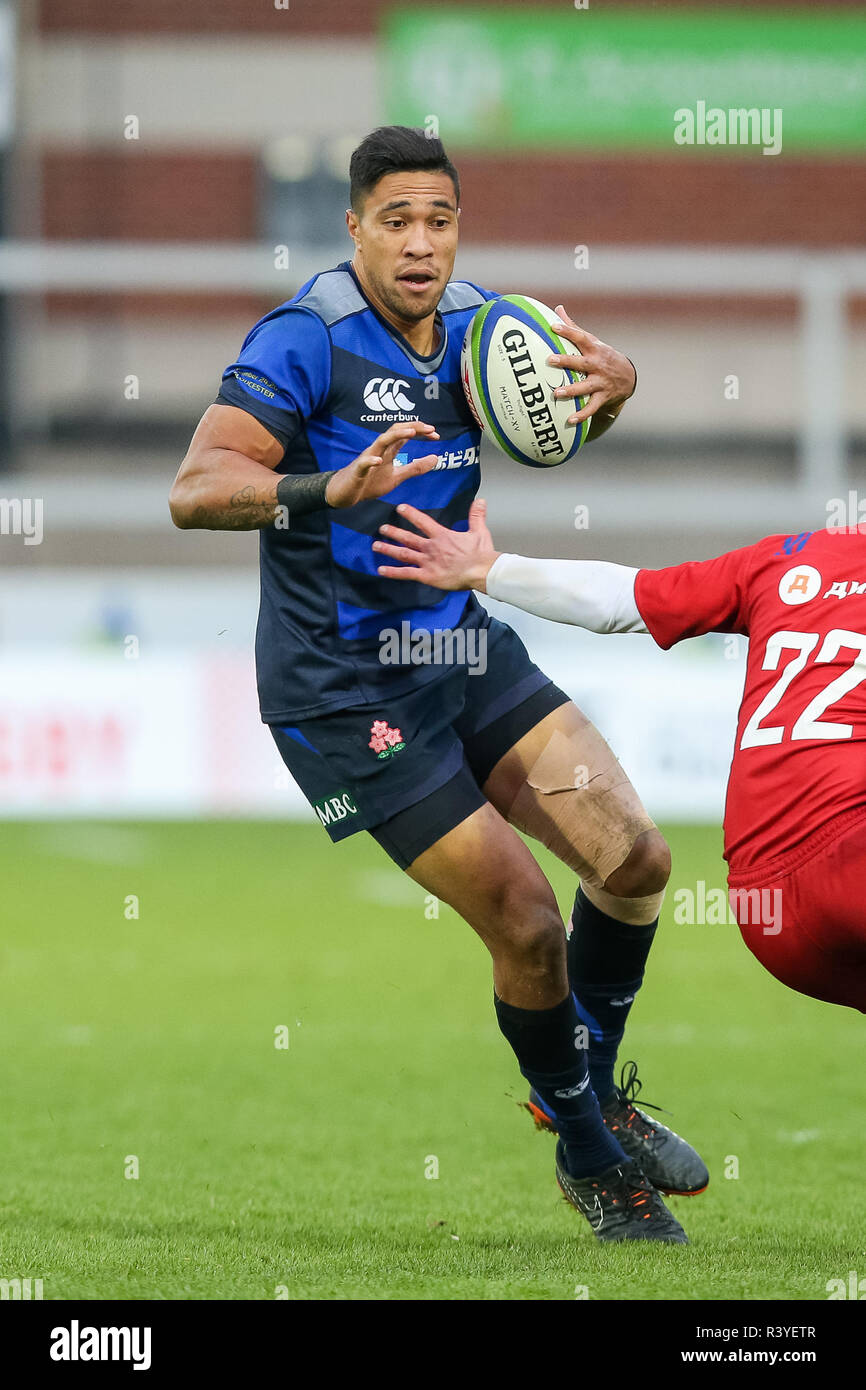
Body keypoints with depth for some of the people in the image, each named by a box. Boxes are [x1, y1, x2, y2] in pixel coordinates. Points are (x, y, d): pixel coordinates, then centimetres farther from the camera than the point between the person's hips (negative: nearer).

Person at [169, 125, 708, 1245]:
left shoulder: (473, 321, 3)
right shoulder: (308, 338, -17)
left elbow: (564, 409, 22)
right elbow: (195, 490, -25)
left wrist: (612, 382, -3)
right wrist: (333, 489, -42)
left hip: (463, 646, 7)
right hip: (346, 683, -7)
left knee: (635, 860, -1)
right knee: (527, 926, -8)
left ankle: (594, 1089, 24)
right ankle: (589, 1156, 15)